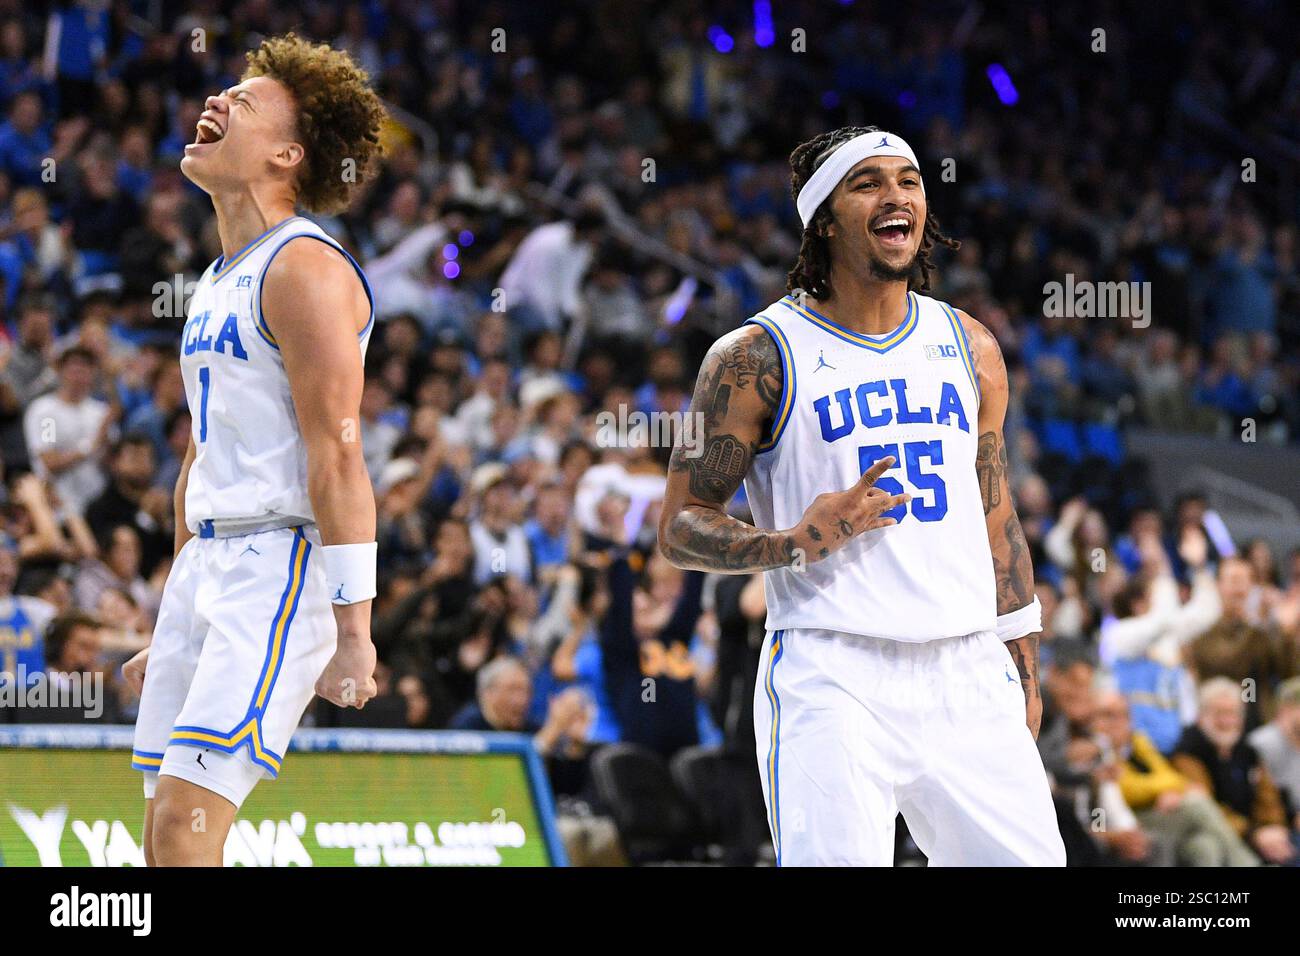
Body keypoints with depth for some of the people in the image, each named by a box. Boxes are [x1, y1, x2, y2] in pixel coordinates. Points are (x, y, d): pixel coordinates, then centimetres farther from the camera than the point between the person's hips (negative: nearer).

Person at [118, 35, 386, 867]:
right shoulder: (219, 283, 20)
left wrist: (353, 633, -21)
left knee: (187, 822, -19)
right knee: (167, 837, 5)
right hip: (205, 566, 9)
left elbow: (337, 456, -16)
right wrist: (170, 636, 26)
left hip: (284, 565, -9)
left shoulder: (304, 268, -10)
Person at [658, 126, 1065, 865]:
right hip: (833, 681, -4)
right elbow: (680, 527, 0)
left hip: (969, 676, 5)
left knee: (1029, 858, -2)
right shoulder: (757, 357, -1)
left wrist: (1024, 672, 18)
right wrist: (795, 543, -18)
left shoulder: (969, 348, 14)